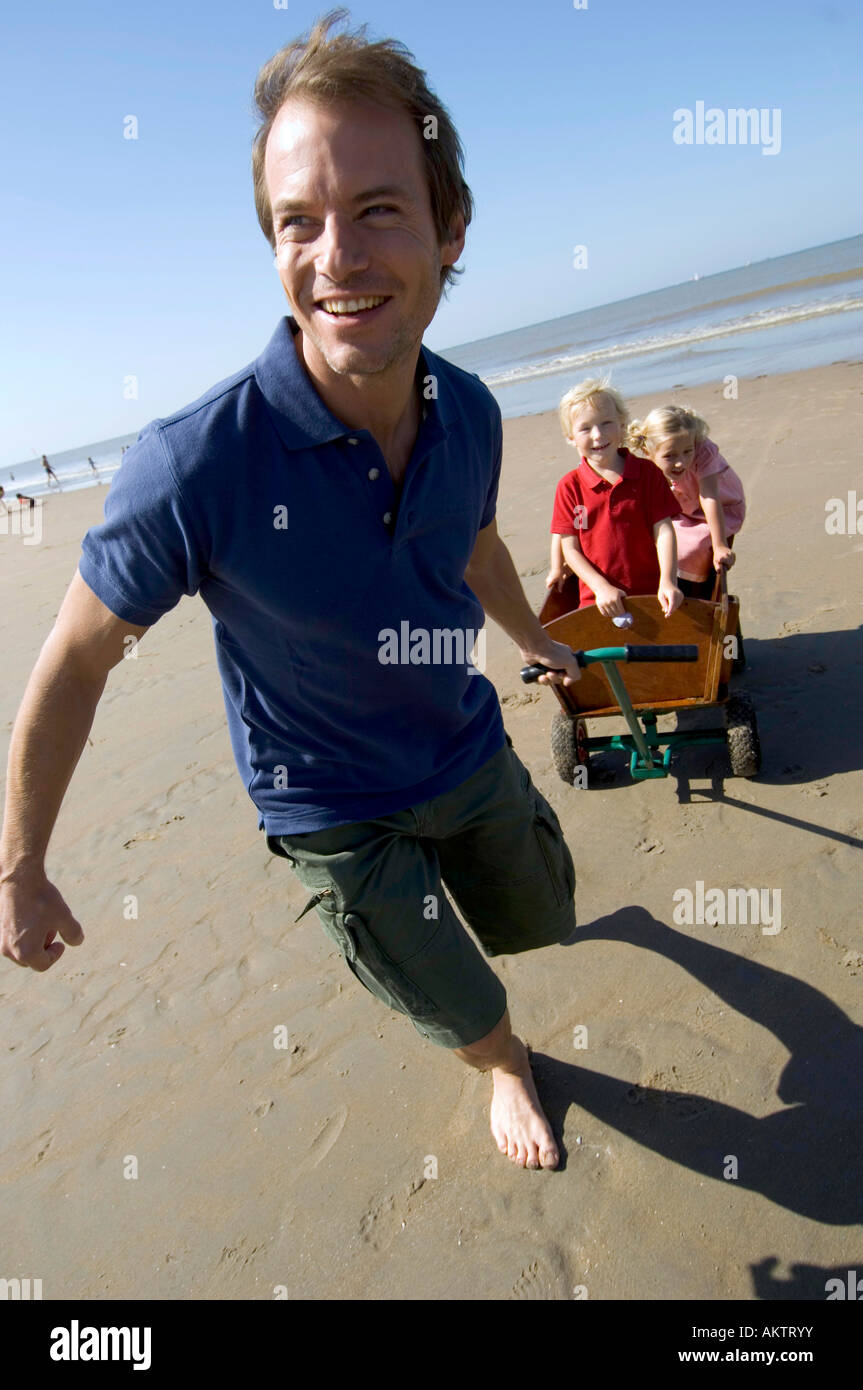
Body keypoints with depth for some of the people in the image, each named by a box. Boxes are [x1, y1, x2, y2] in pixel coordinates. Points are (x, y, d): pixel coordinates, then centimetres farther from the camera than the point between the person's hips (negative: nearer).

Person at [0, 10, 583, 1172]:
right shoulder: (198, 465, -31)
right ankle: (507, 1069, 54)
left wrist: (536, 641, 26)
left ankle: (459, 881, 62)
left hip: (470, 754, 5)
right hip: (334, 808, -4)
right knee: (465, 1014, 15)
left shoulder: (470, 413, -14)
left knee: (542, 924, 27)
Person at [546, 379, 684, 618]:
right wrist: (601, 587, -12)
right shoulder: (569, 486, 0)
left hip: (651, 592, 1)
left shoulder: (648, 473, 3)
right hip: (597, 599, 0)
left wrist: (667, 581, -14)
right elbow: (570, 546, -1)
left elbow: (663, 529, -1)